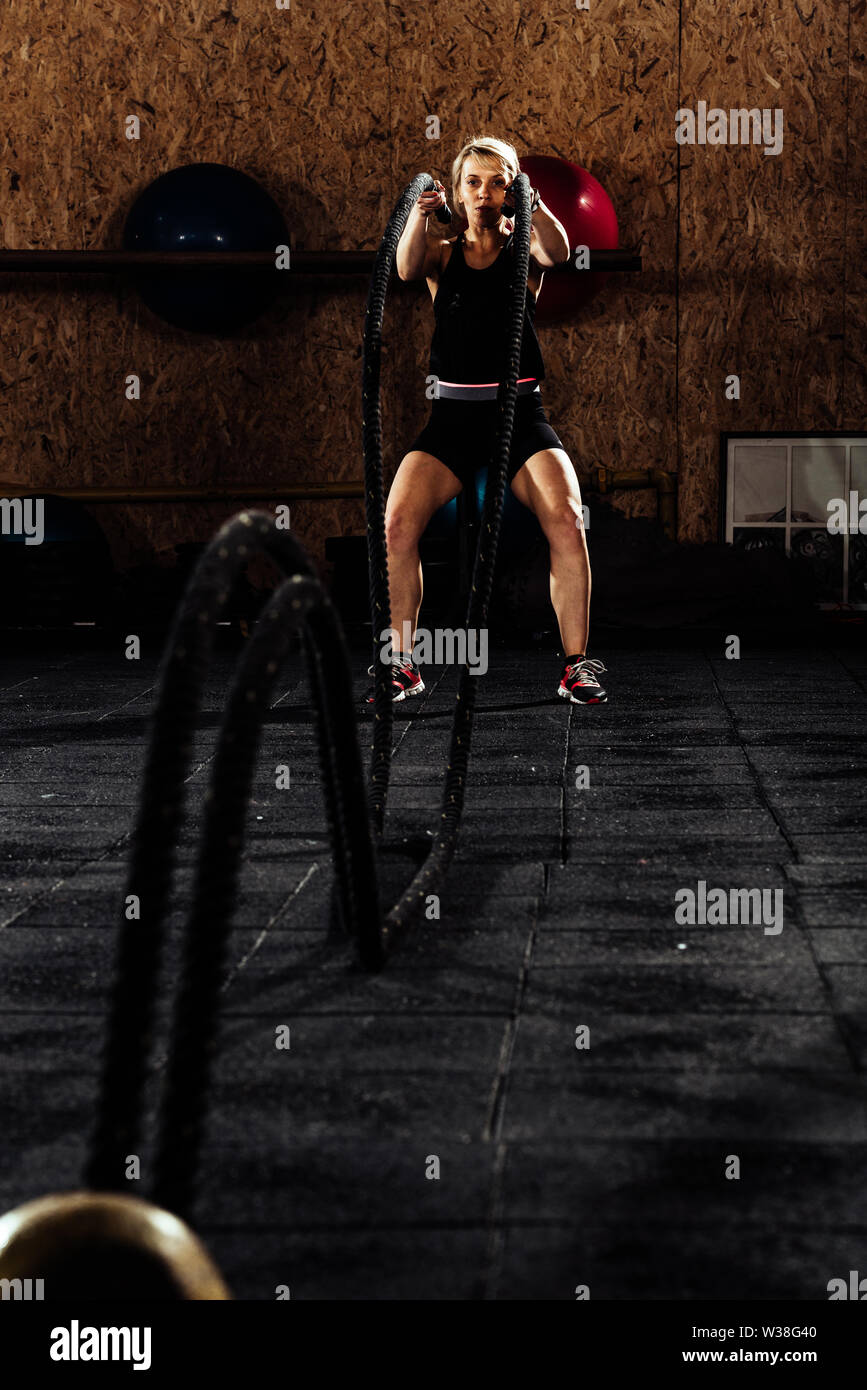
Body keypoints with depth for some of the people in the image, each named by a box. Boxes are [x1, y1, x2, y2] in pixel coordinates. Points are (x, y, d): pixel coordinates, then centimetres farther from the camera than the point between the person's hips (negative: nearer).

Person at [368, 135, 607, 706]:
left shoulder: (524, 246, 9)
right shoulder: (444, 251, 11)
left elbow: (557, 252, -15)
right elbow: (408, 268, -12)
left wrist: (532, 206, -33)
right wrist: (421, 216, -31)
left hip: (521, 413, -1)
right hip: (453, 415, 1)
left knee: (565, 519, -24)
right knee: (398, 523, -20)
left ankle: (577, 665, -13)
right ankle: (402, 664, -6)